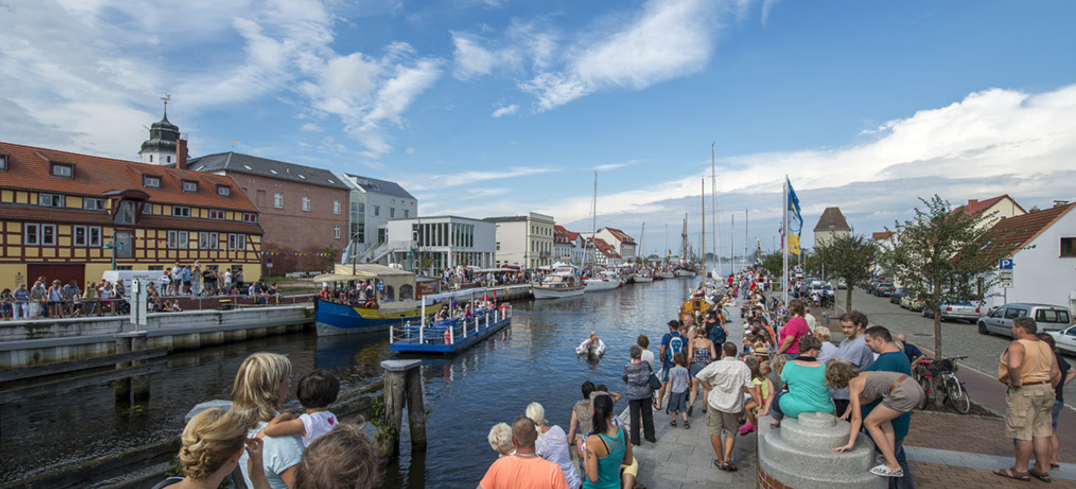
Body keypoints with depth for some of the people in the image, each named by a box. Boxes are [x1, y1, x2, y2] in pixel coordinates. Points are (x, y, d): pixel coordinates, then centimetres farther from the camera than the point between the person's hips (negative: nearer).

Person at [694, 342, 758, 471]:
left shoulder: (716, 365, -8)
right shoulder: (743, 367, -7)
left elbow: (700, 377, -8)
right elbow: (750, 387, -10)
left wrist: (711, 387, 4)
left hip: (716, 402, -1)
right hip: (733, 406, 1)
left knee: (715, 432, 12)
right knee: (731, 433, 16)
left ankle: (721, 460, 19)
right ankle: (727, 459, 2)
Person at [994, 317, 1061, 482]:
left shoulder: (1017, 345, -17)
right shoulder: (1045, 346, 11)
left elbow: (1014, 365, -34)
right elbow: (1056, 373, 15)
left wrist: (1016, 382, -18)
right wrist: (1048, 390, 21)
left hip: (1024, 393, -9)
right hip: (1044, 390, 9)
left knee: (1023, 432, -1)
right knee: (1041, 431, 13)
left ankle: (1020, 470, 7)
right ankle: (1041, 470, 20)